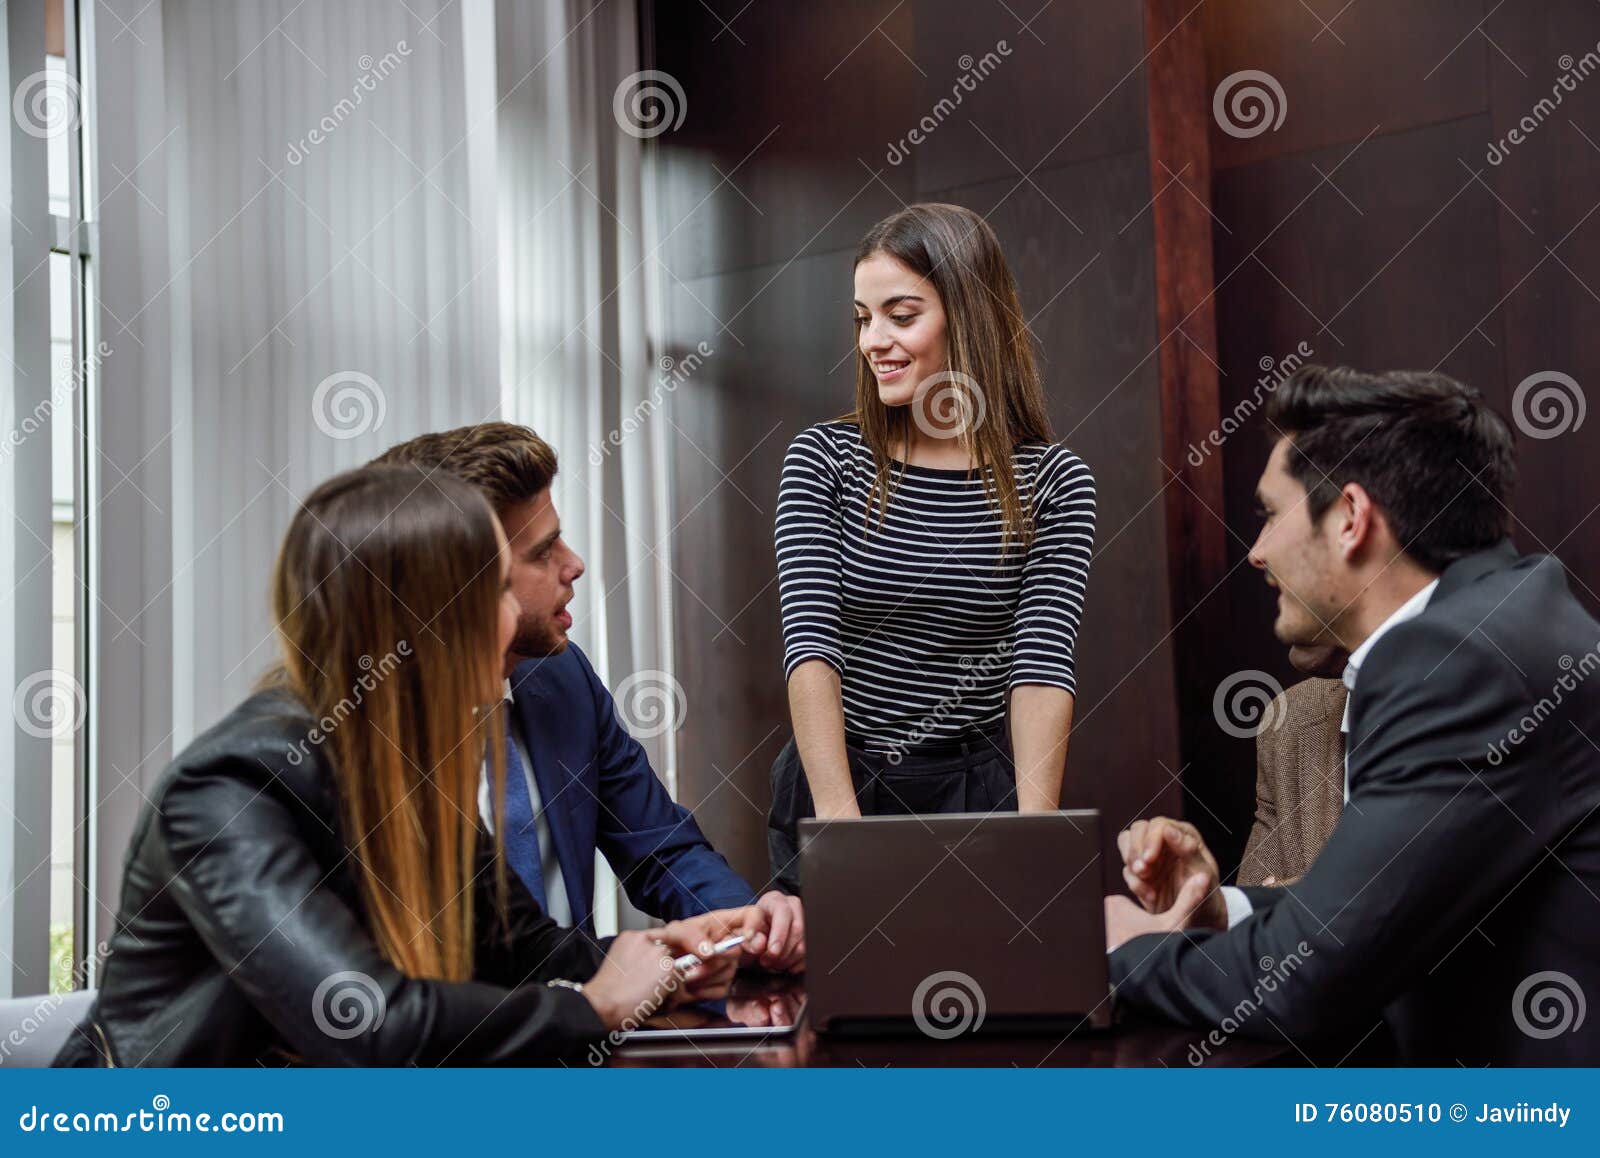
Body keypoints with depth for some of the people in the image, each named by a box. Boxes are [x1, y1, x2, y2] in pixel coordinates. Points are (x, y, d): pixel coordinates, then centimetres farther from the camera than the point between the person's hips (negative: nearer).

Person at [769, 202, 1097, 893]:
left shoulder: (1056, 482, -2)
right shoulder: (823, 461, -2)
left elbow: (1041, 668, -11)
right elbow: (810, 643, -12)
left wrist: (1035, 834, -25)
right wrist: (840, 817, -25)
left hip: (977, 790, 0)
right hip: (833, 783, 0)